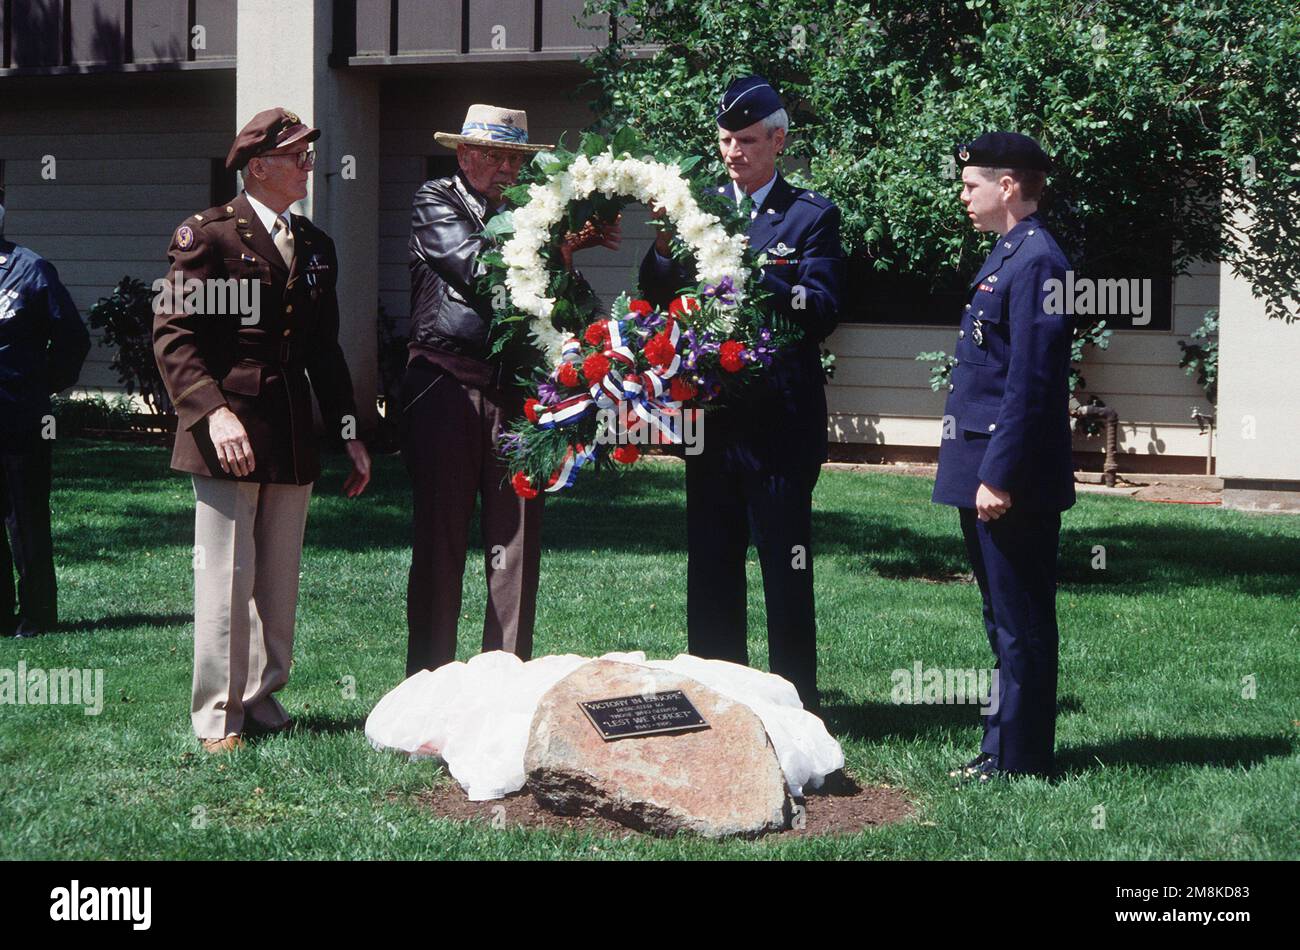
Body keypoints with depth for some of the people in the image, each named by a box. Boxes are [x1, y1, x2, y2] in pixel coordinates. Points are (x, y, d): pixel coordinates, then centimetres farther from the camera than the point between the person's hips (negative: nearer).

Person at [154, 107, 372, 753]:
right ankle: (217, 717, 5)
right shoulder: (209, 234, -4)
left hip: (293, 437, 6)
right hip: (227, 430, -6)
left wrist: (350, 433, 18)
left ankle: (263, 701, 21)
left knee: (279, 579, 9)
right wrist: (213, 411, -20)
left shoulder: (314, 246, 17)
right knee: (225, 577, -4)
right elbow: (172, 333, -9)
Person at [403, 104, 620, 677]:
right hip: (448, 388, -3)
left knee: (517, 542, 1)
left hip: (514, 393, 4)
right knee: (439, 542, 0)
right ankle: (428, 680, 8)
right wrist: (559, 240, -13)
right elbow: (477, 265, -12)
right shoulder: (435, 202, 6)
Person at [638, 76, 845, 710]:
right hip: (709, 413, 4)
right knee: (710, 565, 11)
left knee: (786, 568, 0)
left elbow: (821, 313, -12)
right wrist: (665, 249, -16)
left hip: (780, 418, -4)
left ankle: (795, 702, 8)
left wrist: (751, 272, -24)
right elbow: (656, 295, 4)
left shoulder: (811, 216, -1)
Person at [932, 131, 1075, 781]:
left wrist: (999, 476, -22)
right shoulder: (1008, 257, 15)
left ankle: (1020, 758, 7)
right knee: (1006, 621, 16)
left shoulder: (1035, 262, -16)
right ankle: (1005, 745, 25)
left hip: (1011, 480, -10)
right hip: (986, 472, 10)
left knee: (1021, 623, -1)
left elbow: (1029, 382, -21)